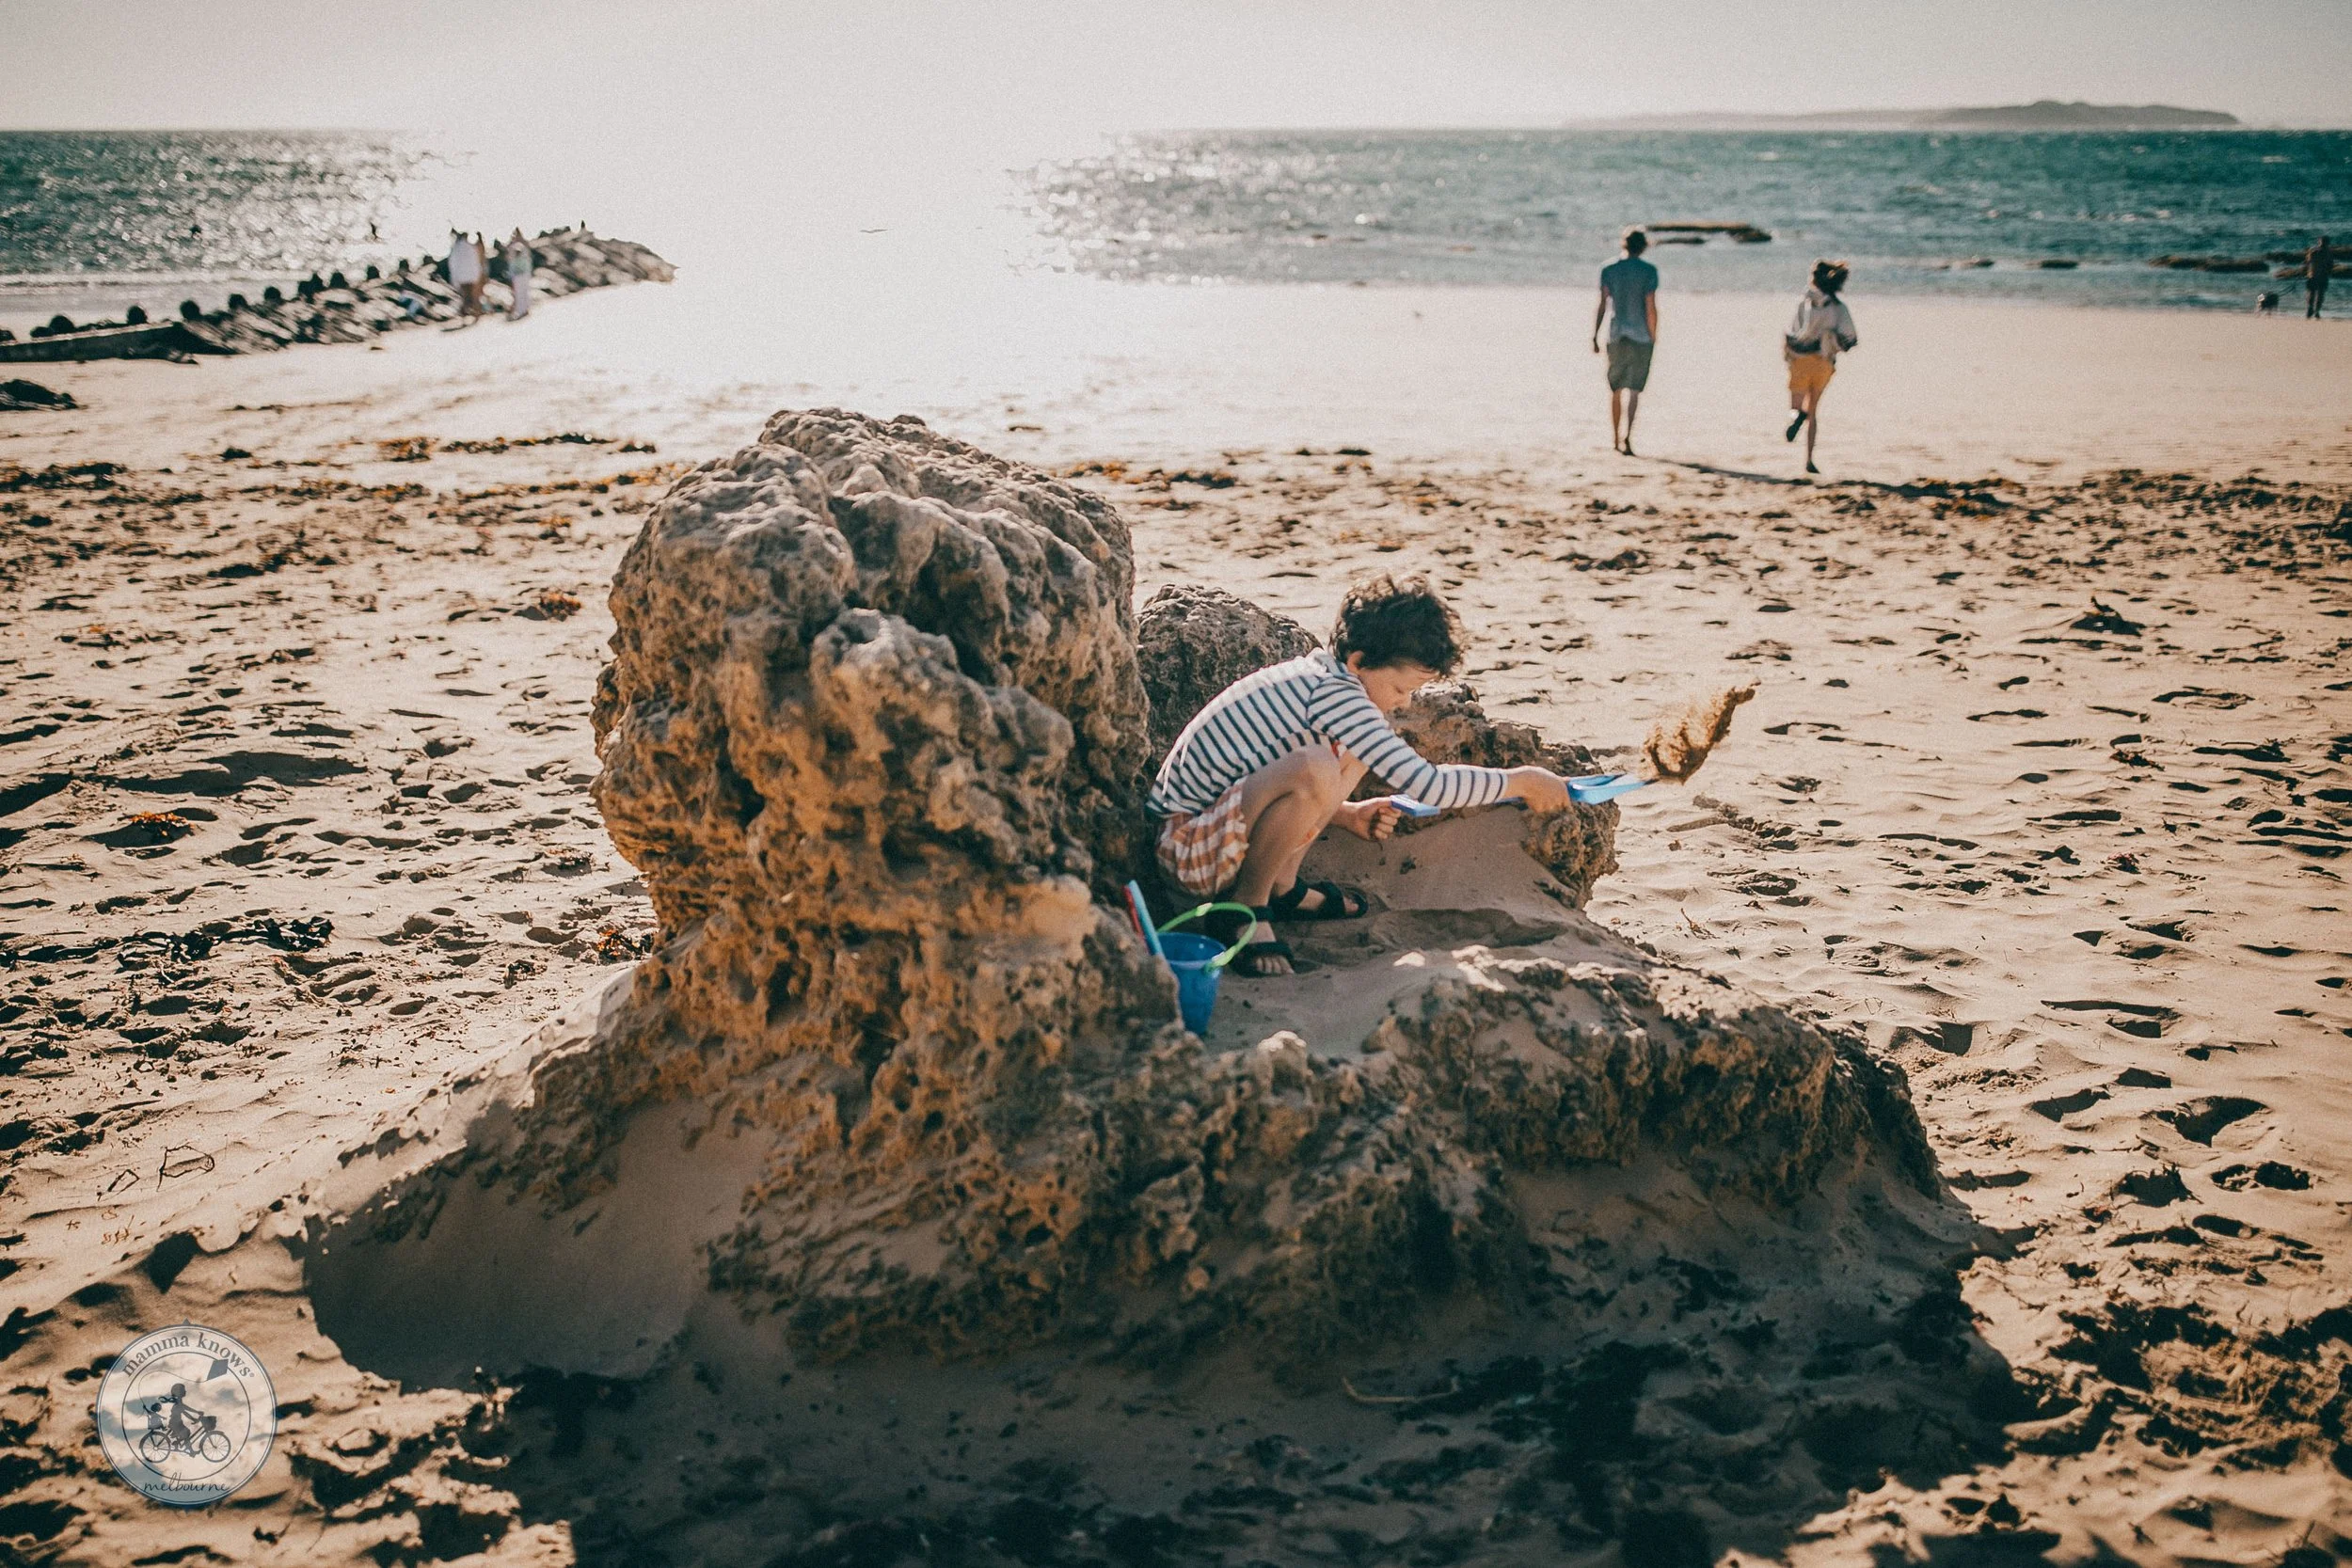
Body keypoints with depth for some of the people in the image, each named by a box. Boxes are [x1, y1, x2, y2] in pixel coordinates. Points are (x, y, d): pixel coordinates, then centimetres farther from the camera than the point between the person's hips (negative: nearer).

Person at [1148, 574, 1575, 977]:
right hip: (1186, 843, -10)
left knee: (1352, 752, 12)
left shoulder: (1322, 675, 8)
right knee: (1316, 769, -35)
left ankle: (1281, 886, 11)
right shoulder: (1335, 697, -22)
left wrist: (1349, 815, 10)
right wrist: (1521, 781, -14)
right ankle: (1244, 907, -12)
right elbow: (1424, 784, -25)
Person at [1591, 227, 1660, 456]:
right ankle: (1627, 437, -14)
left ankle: (1614, 438, 19)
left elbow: (1602, 306, 1)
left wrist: (1595, 336, 5)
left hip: (1616, 335, 3)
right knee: (1634, 389, -3)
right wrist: (1653, 337, 1)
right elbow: (1650, 308, -7)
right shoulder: (1649, 271, -4)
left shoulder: (1608, 269, 3)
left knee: (1615, 388, 13)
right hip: (1641, 337, -3)